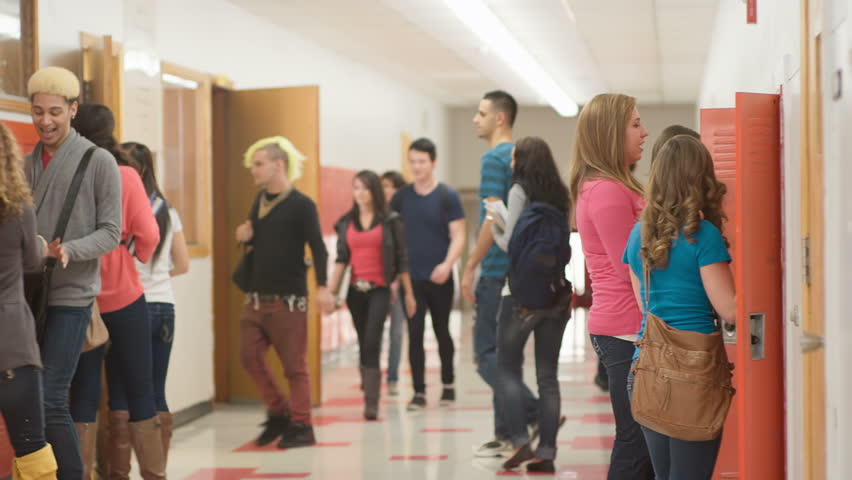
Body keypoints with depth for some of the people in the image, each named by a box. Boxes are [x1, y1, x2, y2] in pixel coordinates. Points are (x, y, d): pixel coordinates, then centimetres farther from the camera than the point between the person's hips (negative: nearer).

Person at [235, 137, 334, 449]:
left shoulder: (301, 204, -9)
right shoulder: (260, 201, 11)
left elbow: (318, 247, -14)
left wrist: (322, 286, -25)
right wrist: (245, 237, 0)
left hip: (288, 297, -7)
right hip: (257, 296, 7)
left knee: (294, 364, -1)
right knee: (250, 356, 4)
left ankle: (301, 426, 9)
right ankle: (279, 414, 19)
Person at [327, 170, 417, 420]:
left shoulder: (390, 220, 1)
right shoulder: (345, 222, 10)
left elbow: (401, 258, 3)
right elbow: (341, 259, 8)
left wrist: (409, 293, 3)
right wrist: (332, 291, -1)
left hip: (379, 289, -4)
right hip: (355, 290, 4)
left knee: (371, 343, -14)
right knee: (364, 344, 9)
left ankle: (371, 403, -15)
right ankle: (369, 395, 19)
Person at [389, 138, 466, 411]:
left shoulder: (447, 197, -3)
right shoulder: (401, 198, 4)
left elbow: (458, 237, -7)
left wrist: (447, 264, -23)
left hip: (439, 278, -1)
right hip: (411, 278, 2)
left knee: (441, 331, 11)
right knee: (415, 334, -3)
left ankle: (448, 385, 27)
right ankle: (419, 392, 1)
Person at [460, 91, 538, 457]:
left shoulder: (494, 158, -12)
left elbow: (494, 219, -19)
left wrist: (470, 267, -14)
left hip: (498, 269, -9)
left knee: (487, 353, -6)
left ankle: (535, 414, -14)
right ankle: (506, 435, 13)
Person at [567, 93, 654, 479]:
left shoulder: (598, 187, 16)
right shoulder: (608, 191, -15)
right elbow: (633, 269, -17)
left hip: (616, 327, 10)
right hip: (627, 331, -10)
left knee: (637, 439, 13)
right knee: (636, 442, -4)